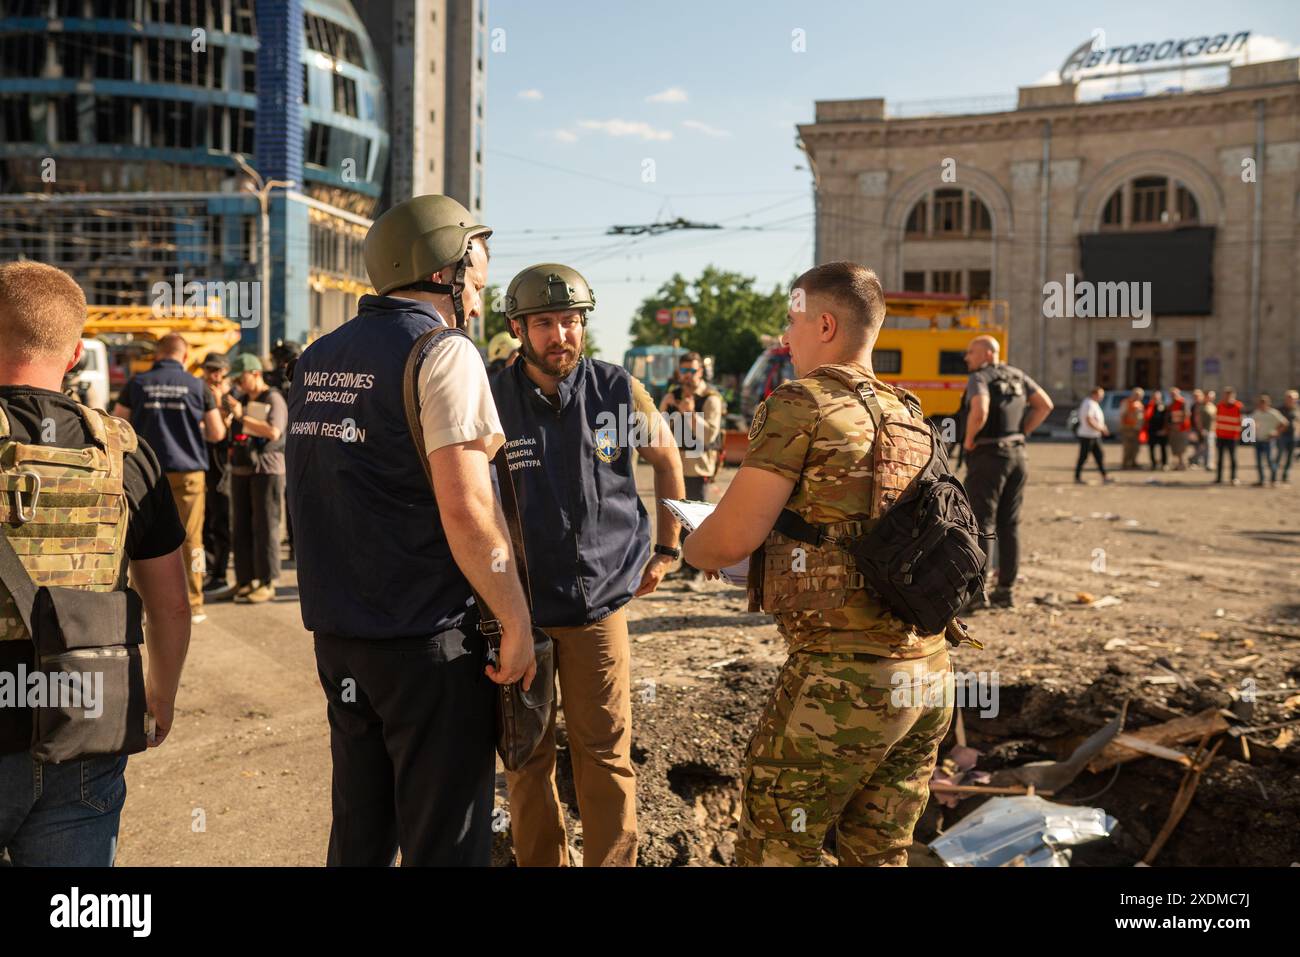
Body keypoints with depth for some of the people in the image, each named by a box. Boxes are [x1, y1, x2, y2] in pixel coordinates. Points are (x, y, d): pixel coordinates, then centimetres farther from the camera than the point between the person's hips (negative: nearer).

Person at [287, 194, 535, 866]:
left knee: (358, 831, 19)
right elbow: (466, 508, -21)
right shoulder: (443, 352, -13)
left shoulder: (316, 359, 11)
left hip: (337, 633, 8)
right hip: (428, 640, -7)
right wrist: (517, 622, -14)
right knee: (444, 838, 4)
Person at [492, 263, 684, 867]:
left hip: (599, 603, 0)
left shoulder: (619, 392, -3)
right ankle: (538, 860, 28)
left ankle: (613, 861, 19)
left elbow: (667, 458, 14)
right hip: (516, 607, 1)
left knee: (605, 755, 4)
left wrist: (667, 549, 13)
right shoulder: (491, 401, -5)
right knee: (526, 756, 11)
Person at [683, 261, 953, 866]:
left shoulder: (800, 404, -10)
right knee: (879, 853, 18)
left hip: (841, 679, -7)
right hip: (928, 674, 7)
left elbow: (730, 539, -14)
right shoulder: (909, 418, 12)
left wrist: (691, 546, 8)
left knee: (772, 849, 9)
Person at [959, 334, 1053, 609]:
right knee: (1009, 525, 11)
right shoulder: (1016, 375, 12)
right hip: (1017, 455, 7)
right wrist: (1021, 432, 11)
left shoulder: (979, 378, -11)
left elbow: (979, 412, -28)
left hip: (987, 456, -7)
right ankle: (1005, 590, 15)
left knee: (981, 524, -3)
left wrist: (969, 439, -12)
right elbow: (1045, 404, 9)